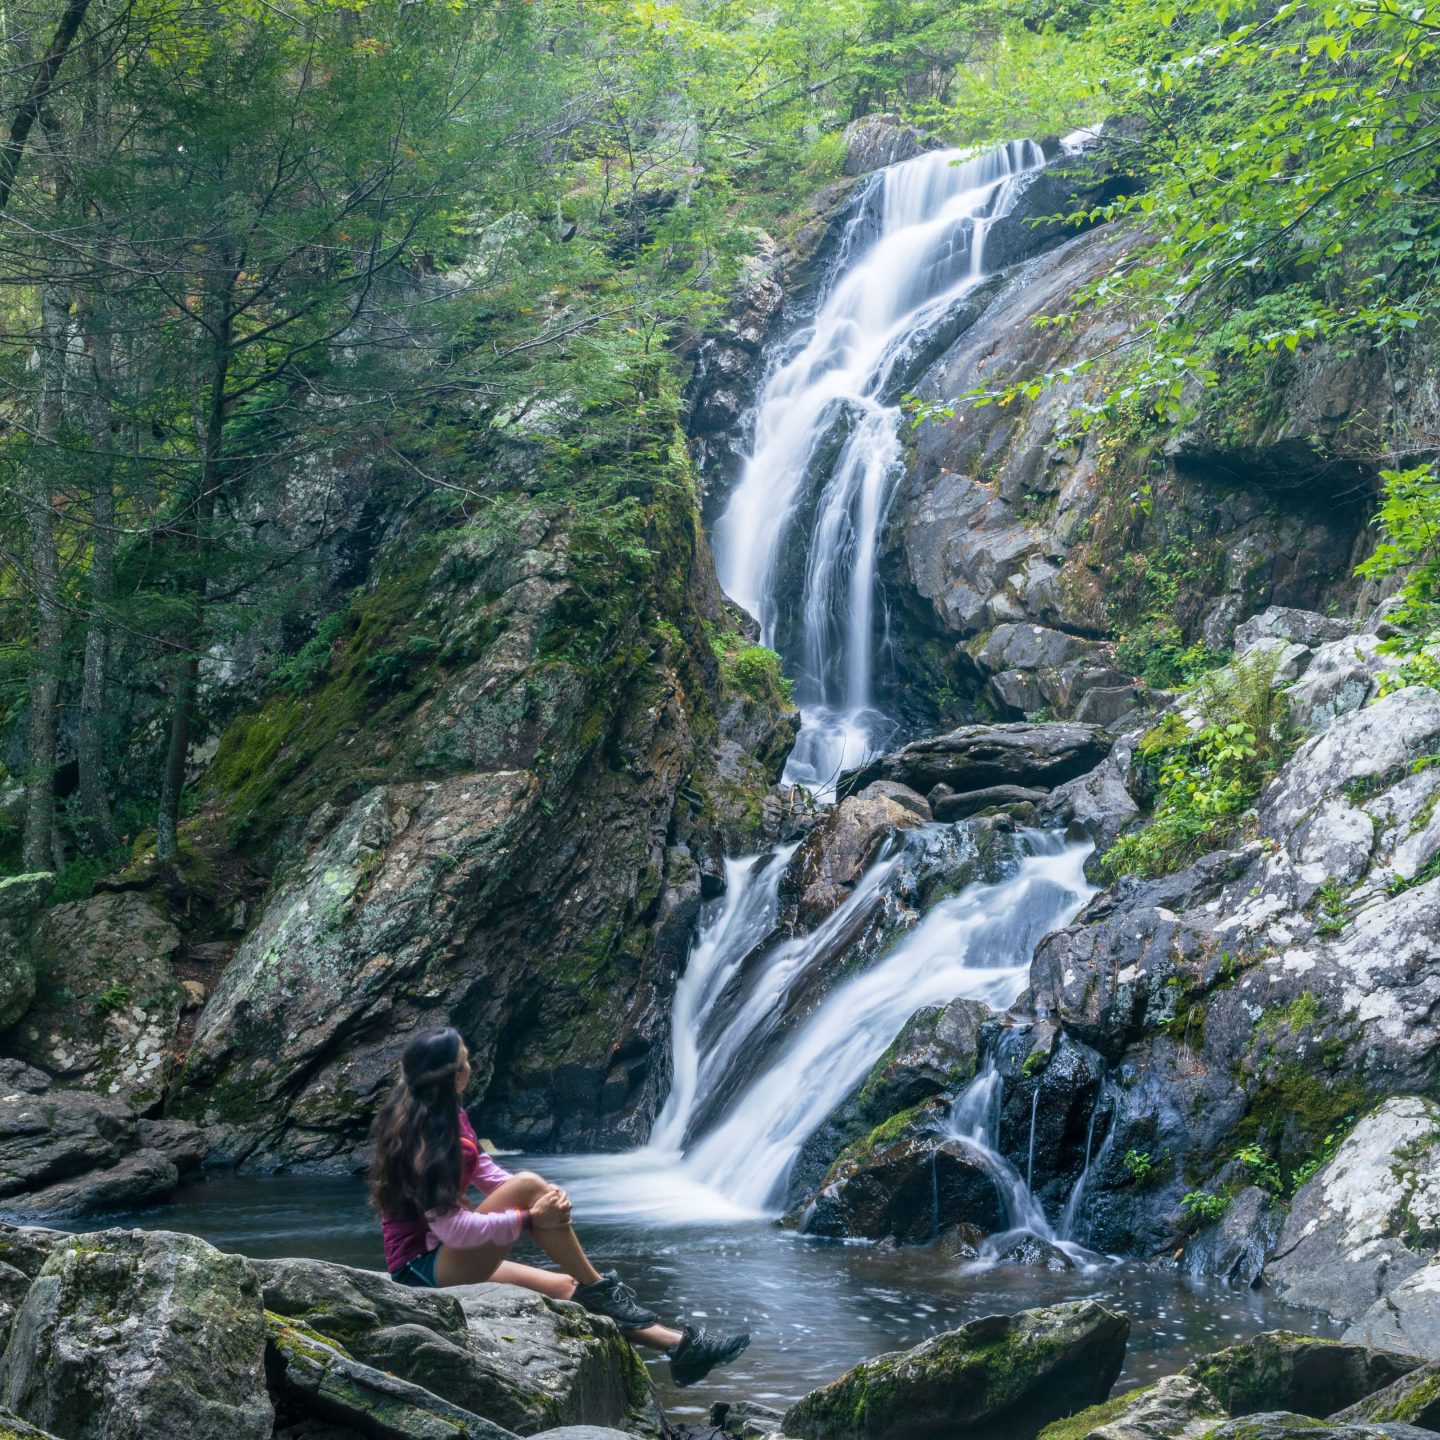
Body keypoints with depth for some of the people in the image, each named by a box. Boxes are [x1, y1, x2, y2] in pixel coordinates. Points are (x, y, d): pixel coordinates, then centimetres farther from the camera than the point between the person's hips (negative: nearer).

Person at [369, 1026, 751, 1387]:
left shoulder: (449, 1116, 6)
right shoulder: (419, 1137, -23)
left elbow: (485, 1172, 8)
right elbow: (451, 1228, -27)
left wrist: (546, 1196, -11)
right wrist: (531, 1217, -21)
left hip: (453, 1260, 9)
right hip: (422, 1267, -9)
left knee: (564, 1287, 4)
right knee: (527, 1185, -23)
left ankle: (678, 1345, 5)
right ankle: (598, 1288, -9)